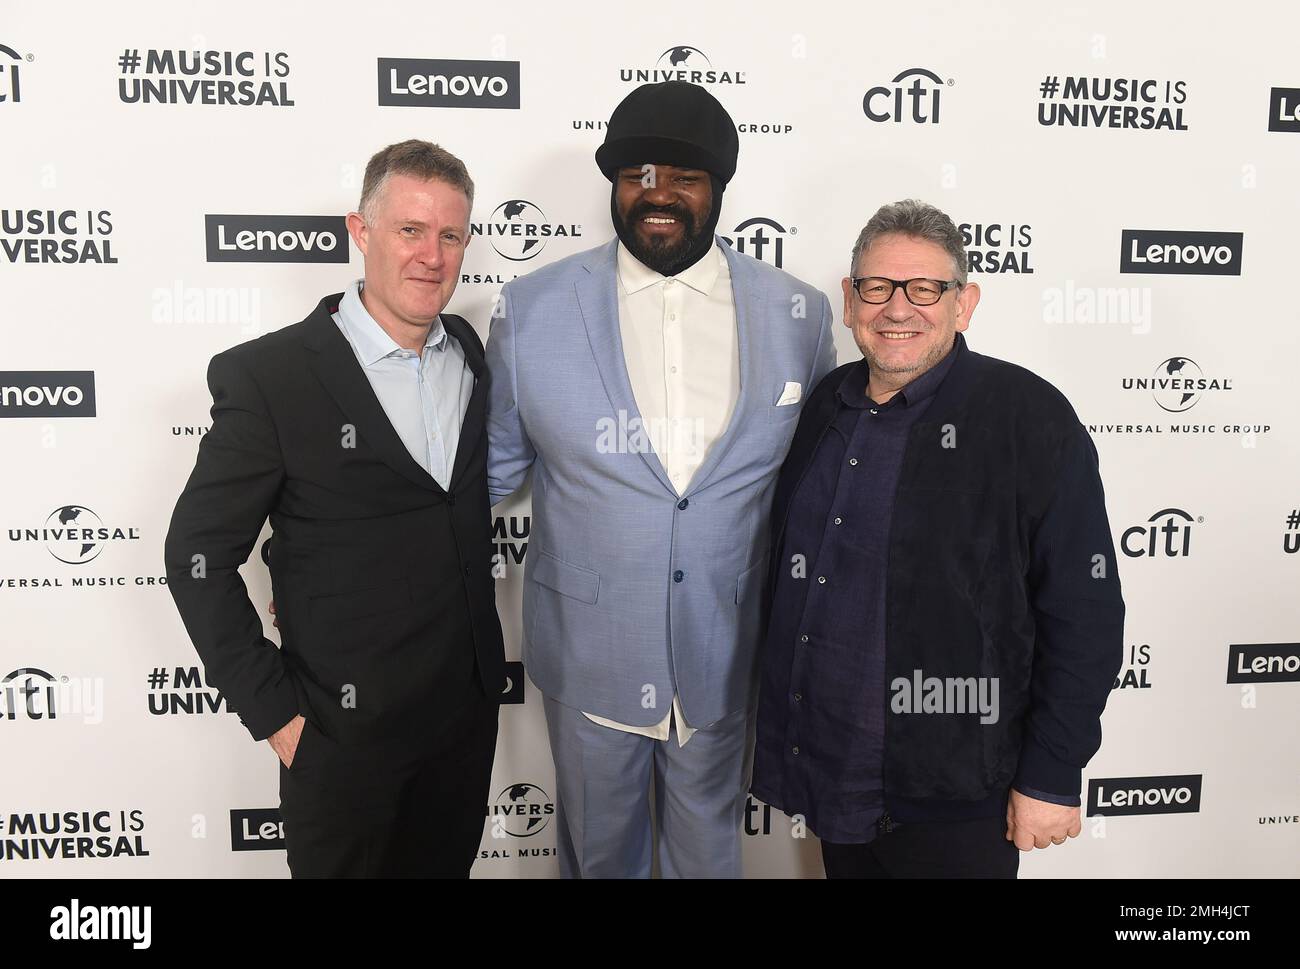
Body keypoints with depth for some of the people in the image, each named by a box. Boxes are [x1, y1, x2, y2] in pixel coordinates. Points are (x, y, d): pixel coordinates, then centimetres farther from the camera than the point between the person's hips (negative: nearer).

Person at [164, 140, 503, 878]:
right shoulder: (268, 376, -16)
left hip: (470, 707, 5)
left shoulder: (470, 352, 0)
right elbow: (200, 557, -11)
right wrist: (273, 710, -11)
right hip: (345, 729, -5)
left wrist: (483, 649, 9)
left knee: (448, 865, 22)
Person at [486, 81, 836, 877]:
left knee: (709, 852, 23)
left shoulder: (798, 314, -5)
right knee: (598, 850, 22)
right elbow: (492, 464, 2)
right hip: (589, 657, 0)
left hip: (725, 661, 1)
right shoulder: (535, 307, -8)